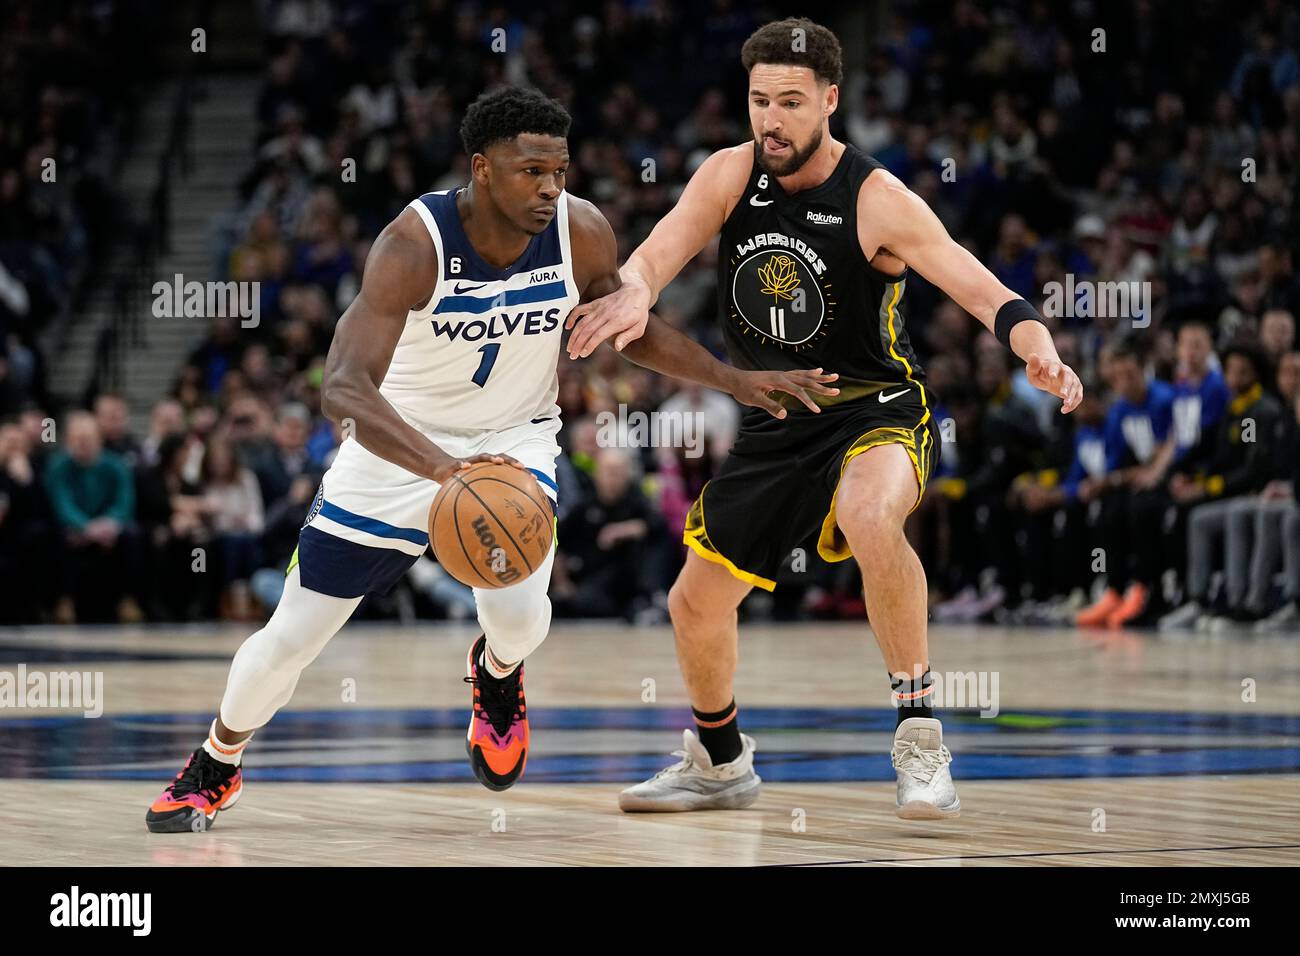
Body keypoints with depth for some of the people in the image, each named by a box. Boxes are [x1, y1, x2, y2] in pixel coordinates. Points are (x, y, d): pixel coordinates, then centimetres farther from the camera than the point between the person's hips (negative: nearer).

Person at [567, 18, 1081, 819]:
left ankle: (920, 731, -28)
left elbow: (987, 294, -25)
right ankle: (721, 763, 40)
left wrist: (1041, 354, -46)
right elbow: (660, 252, -20)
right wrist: (635, 292, -44)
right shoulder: (730, 176, -6)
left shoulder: (878, 201, -19)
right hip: (777, 422, 6)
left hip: (878, 408, -6)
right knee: (696, 605, 11)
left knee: (871, 519, -40)